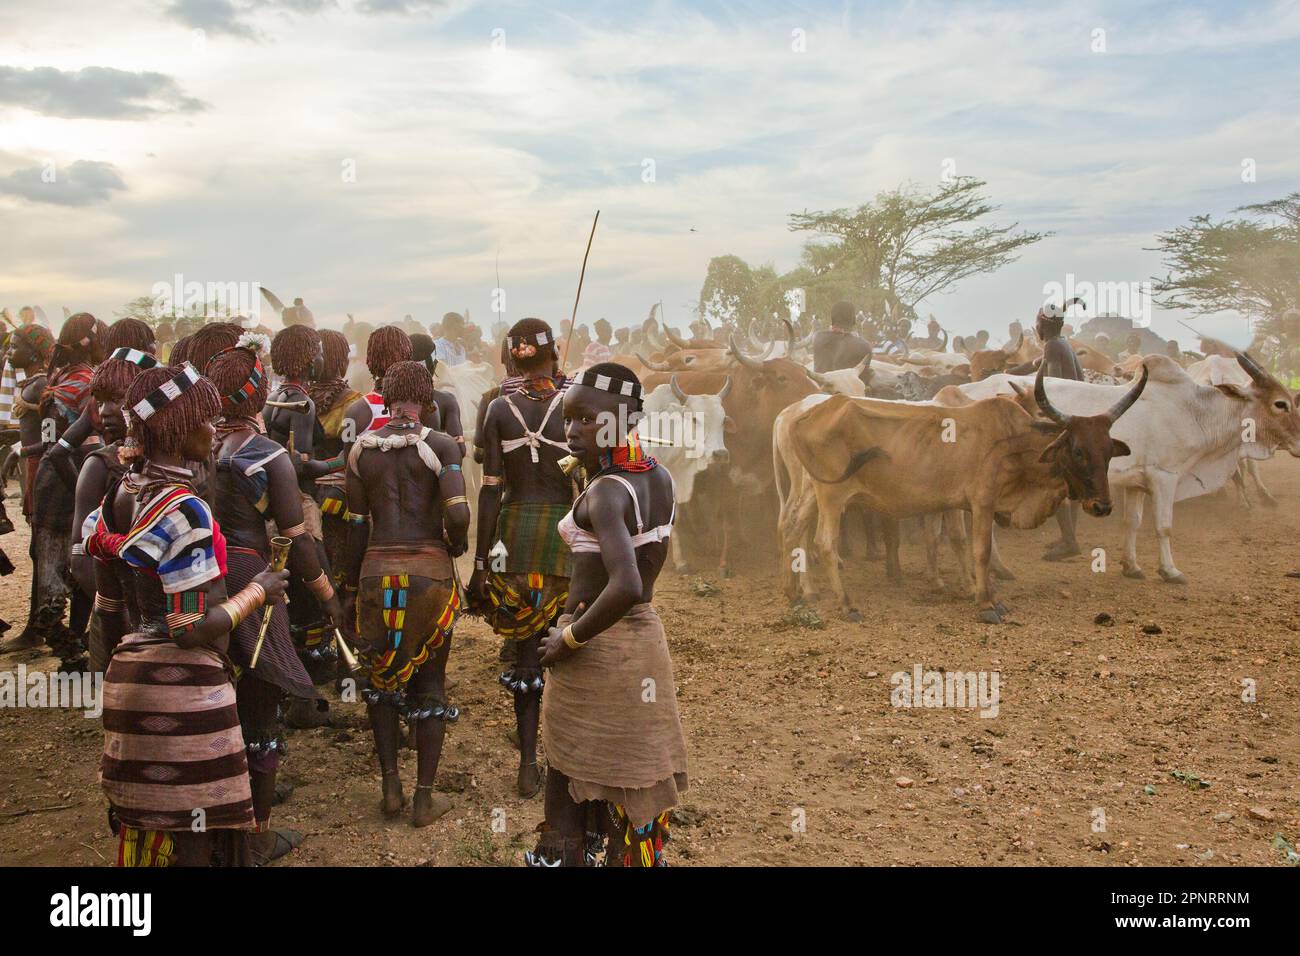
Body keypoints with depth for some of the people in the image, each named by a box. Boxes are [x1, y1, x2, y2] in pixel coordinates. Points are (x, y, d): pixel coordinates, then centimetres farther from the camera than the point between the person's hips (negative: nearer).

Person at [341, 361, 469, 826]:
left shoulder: (361, 448, 3)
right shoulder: (439, 445, -7)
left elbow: (356, 524, 5)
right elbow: (458, 514, -17)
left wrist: (350, 587, 13)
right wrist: (456, 544, 5)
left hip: (377, 570, 2)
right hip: (430, 571, -2)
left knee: (380, 676, 20)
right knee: (429, 684, 10)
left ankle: (390, 784, 18)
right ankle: (425, 797, 15)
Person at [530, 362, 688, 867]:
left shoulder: (603, 493, -22)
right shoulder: (660, 479, 0)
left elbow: (627, 587, -35)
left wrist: (571, 639, -23)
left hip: (594, 650, -7)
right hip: (646, 636, 7)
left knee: (566, 774, 10)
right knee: (635, 776, 18)